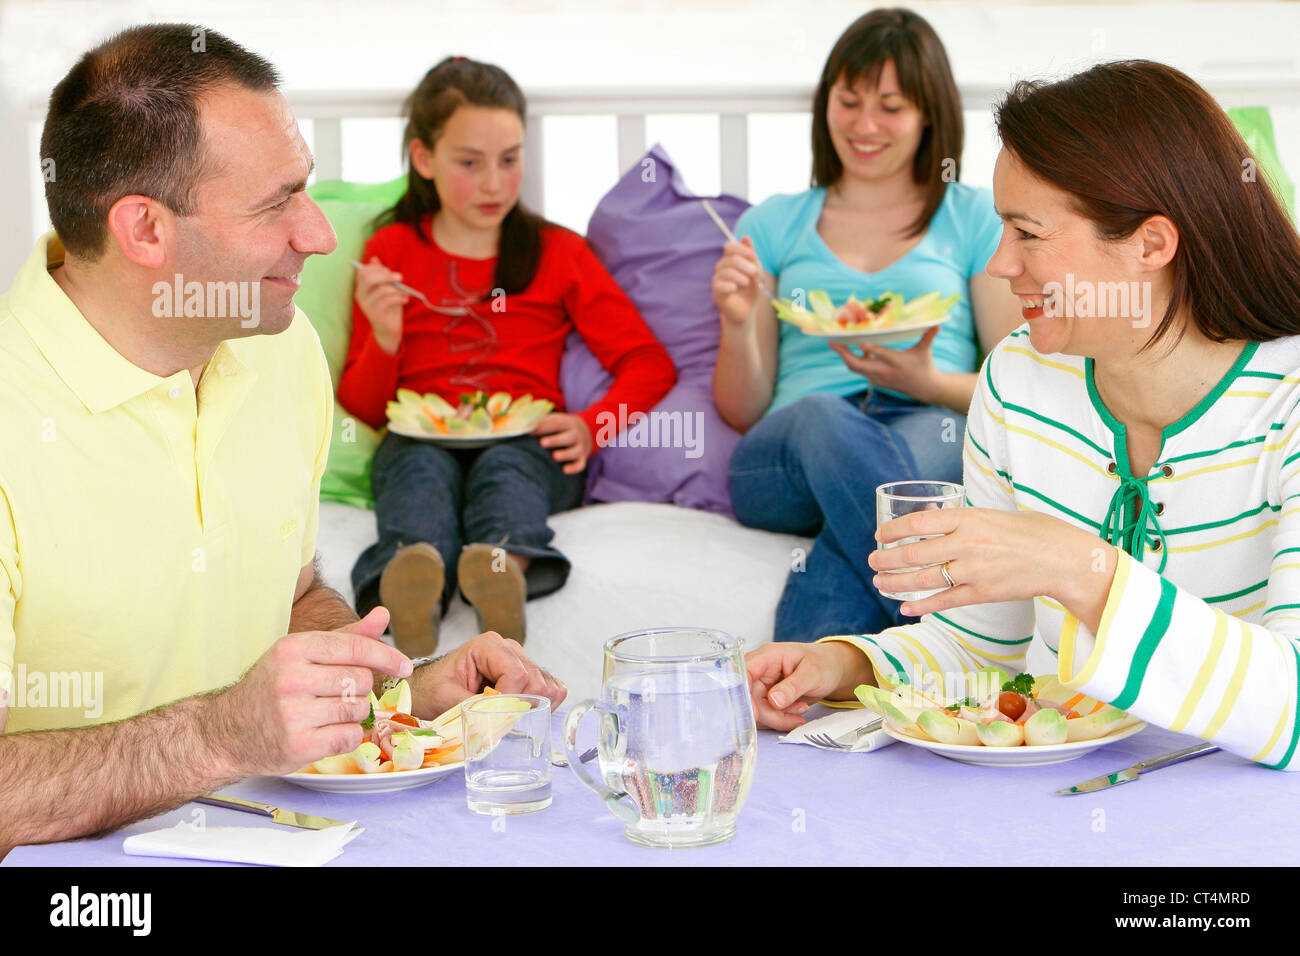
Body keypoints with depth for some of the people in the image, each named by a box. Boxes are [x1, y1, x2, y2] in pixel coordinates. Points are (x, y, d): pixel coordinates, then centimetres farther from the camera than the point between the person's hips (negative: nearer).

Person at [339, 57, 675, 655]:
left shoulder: (556, 253, 17)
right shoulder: (392, 252, 17)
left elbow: (650, 364, 9)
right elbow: (361, 408, 16)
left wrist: (591, 427, -9)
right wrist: (384, 337, -5)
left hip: (527, 443, 0)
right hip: (421, 441, 0)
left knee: (505, 466, -34)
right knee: (421, 467, -34)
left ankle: (503, 572, -65)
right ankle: (409, 589, -64)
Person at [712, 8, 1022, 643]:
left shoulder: (976, 219, 18)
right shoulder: (773, 225, 22)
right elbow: (744, 413, 17)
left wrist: (930, 384, -10)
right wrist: (738, 325, -4)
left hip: (934, 432, 0)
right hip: (785, 457, 1)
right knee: (825, 421, -39)